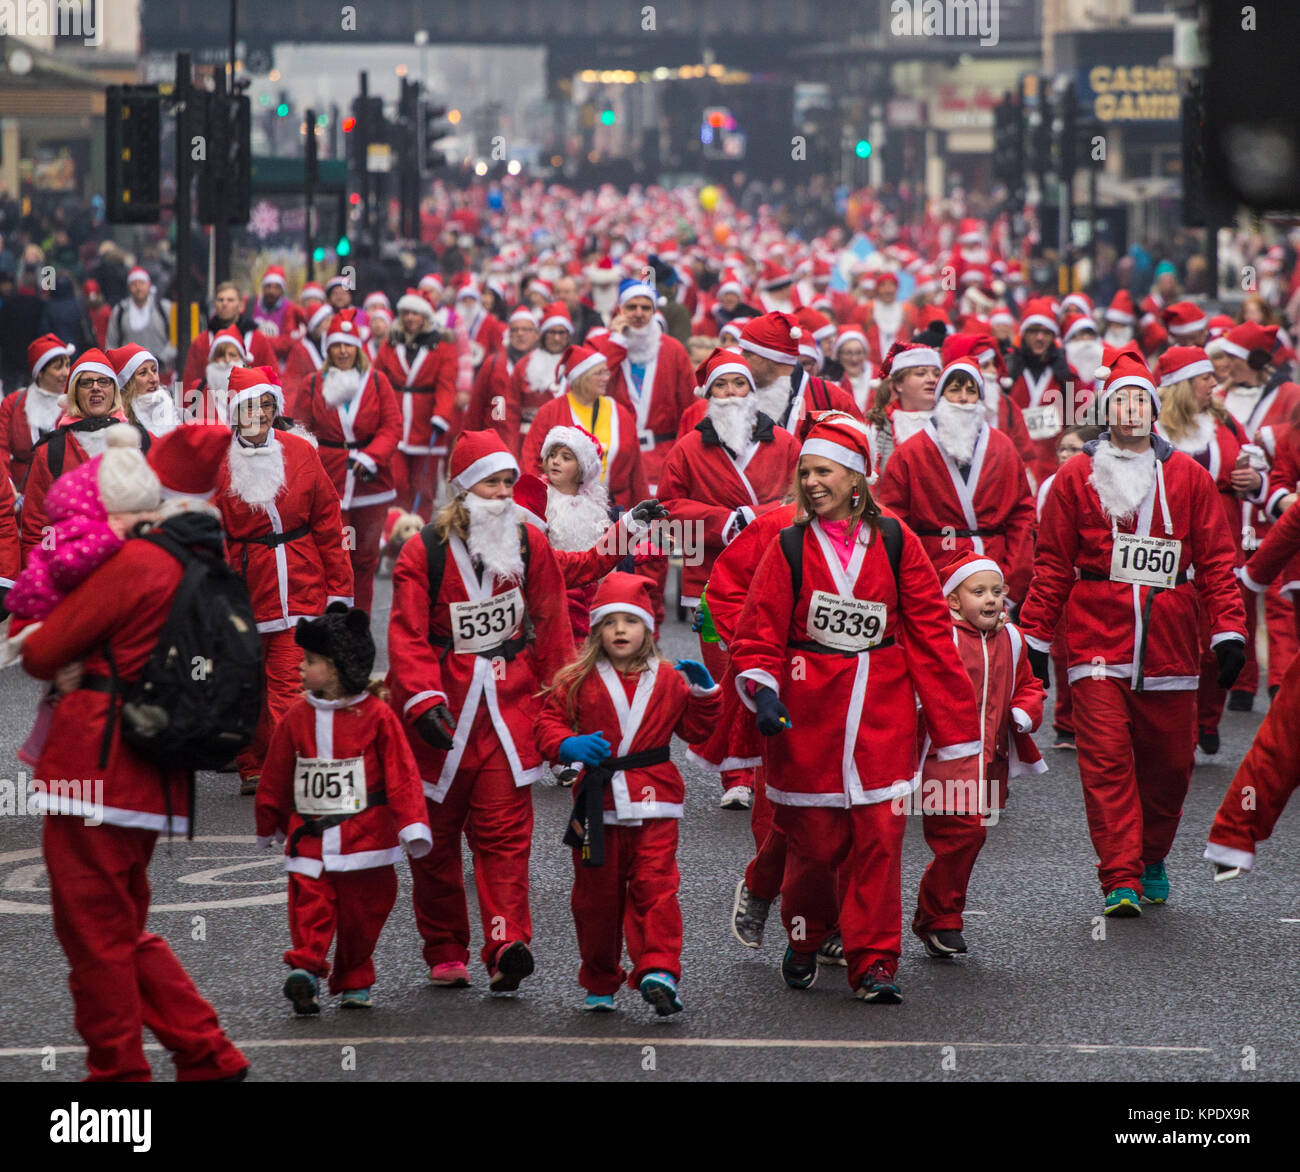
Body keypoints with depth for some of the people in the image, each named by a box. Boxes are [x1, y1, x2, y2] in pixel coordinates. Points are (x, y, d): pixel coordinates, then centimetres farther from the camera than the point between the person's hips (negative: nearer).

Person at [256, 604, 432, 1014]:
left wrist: (413, 826, -13)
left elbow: (401, 774, -6)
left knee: (361, 912, 6)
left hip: (365, 839, -2)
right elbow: (275, 778, 14)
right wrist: (270, 826, 21)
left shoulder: (377, 715, -6)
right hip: (310, 838, 2)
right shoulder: (296, 717, 3)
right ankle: (305, 969, -24)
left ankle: (354, 981, 18)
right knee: (310, 903, -14)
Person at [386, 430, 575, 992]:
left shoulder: (528, 544, 5)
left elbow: (551, 625, 11)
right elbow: (408, 637, -10)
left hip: (508, 703, 1)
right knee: (435, 836, 6)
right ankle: (445, 954, 16)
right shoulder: (424, 553, -6)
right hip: (441, 706, -1)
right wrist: (422, 702, -23)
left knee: (504, 828, -9)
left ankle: (507, 944, -16)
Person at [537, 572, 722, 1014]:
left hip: (653, 802, 0)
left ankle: (658, 971, -19)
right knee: (597, 895, 8)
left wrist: (703, 692, -3)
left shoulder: (669, 680, 7)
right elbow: (548, 723, 4)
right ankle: (599, 983, 21)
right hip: (598, 806, 0)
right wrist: (569, 744, -16)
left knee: (655, 886, -13)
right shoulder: (577, 682, 2)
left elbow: (695, 728, 13)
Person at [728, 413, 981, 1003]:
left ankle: (874, 963, 3)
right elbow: (759, 631, 3)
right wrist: (762, 689, -18)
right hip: (807, 711, 0)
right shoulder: (790, 548, 2)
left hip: (881, 710, 0)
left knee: (879, 834, -4)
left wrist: (955, 726, 2)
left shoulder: (895, 541, 3)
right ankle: (804, 941, 28)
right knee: (813, 839, 3)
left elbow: (929, 629, 4)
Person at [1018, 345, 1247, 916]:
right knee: (1107, 757, -11)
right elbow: (1052, 564, 7)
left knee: (1170, 757, 7)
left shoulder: (1188, 477, 9)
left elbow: (1216, 561, 8)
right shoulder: (1077, 476, 6)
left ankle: (1152, 860, 28)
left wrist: (1228, 630, -1)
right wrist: (1035, 638, 4)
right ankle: (1121, 879, -11)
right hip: (1098, 636, -2)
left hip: (1168, 642, 2)